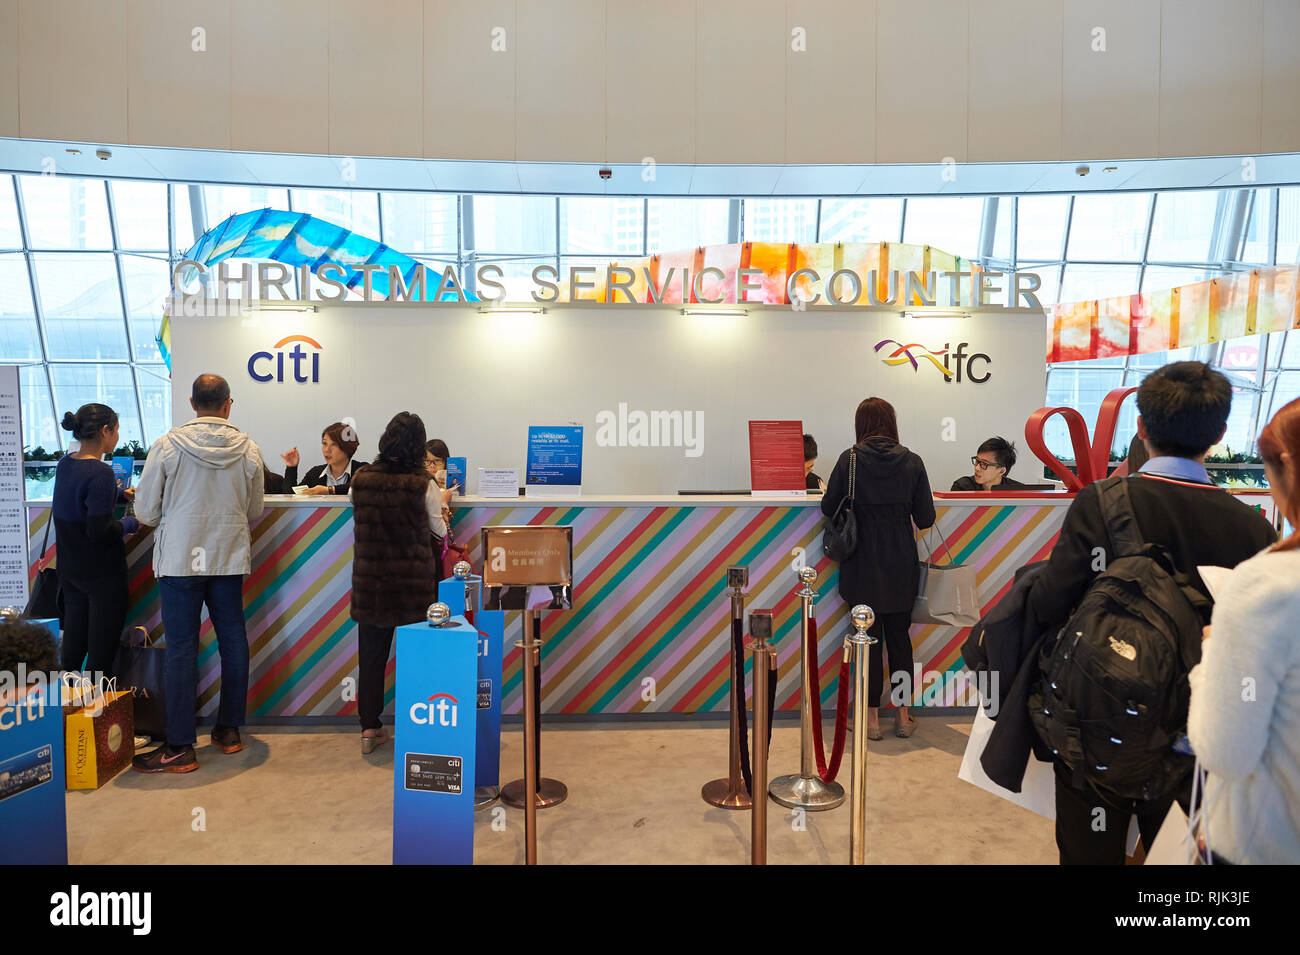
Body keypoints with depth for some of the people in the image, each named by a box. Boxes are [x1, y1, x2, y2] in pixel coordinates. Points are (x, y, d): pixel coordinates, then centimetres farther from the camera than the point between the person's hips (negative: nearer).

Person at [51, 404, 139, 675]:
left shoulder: (65, 464, 4)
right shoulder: (100, 473, -22)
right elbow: (99, 531, -24)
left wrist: (119, 495, 22)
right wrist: (132, 524, -8)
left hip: (69, 569, 8)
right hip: (101, 573, -8)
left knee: (72, 646, 20)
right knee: (102, 649, 4)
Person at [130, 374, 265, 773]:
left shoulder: (168, 445, -9)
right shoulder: (248, 449, -3)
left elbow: (145, 510, -3)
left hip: (180, 558, -2)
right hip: (230, 557, 3)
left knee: (181, 649, 1)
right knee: (233, 640, 12)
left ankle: (180, 747, 5)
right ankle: (230, 730, 23)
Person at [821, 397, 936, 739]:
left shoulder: (850, 460, -9)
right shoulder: (912, 462, -3)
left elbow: (828, 508, -4)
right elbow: (926, 518, -2)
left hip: (864, 566, -2)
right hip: (902, 566, 2)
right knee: (899, 636, 13)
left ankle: (871, 717, 12)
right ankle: (903, 716, 20)